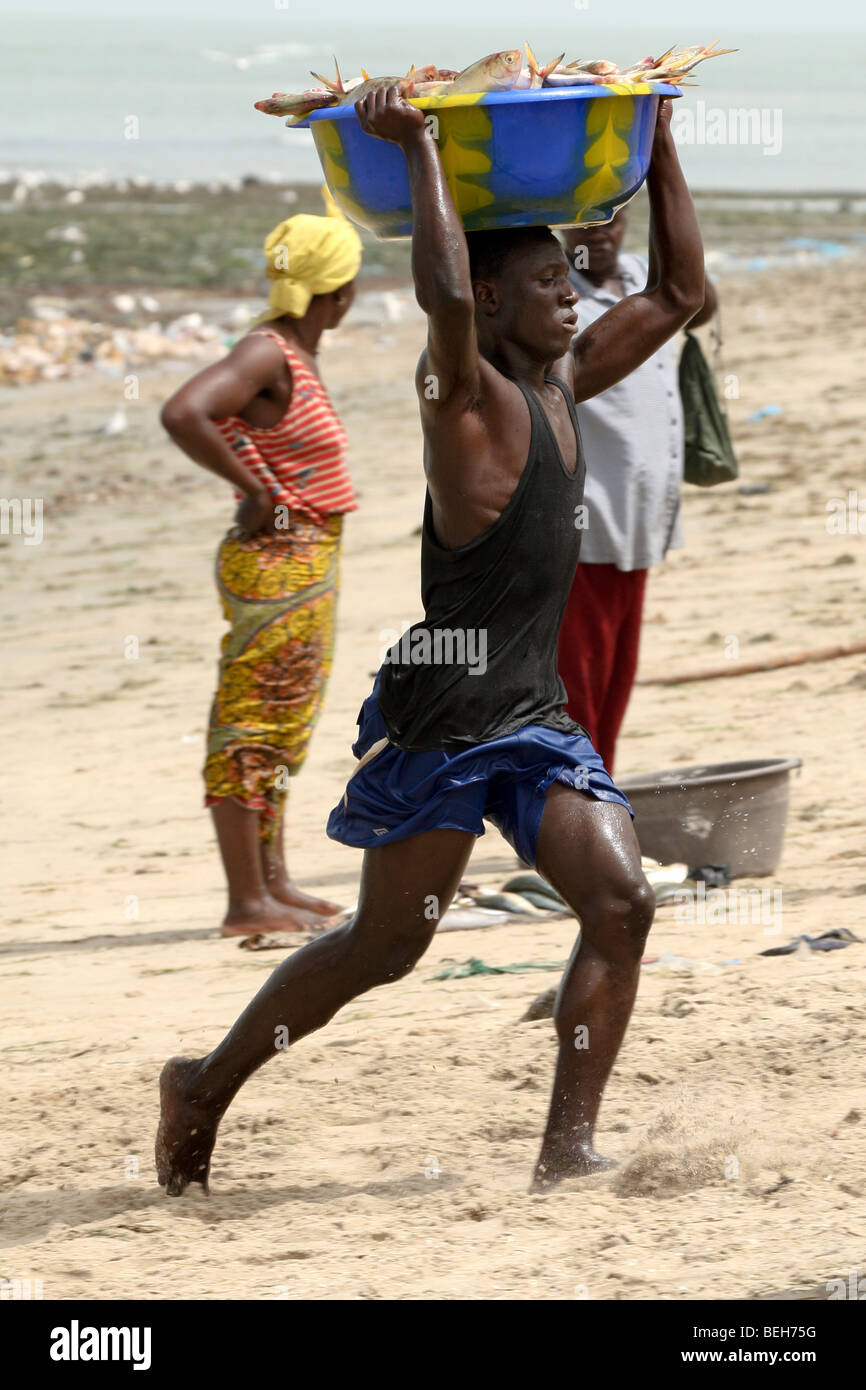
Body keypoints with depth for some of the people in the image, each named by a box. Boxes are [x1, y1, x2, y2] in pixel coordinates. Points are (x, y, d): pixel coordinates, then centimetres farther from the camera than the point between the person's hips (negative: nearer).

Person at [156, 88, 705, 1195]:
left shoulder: (562, 384, 11)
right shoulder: (464, 391, -13)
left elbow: (678, 294, 19)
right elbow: (444, 295, -35)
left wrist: (659, 149, 14)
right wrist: (417, 148, -28)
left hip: (535, 713, 7)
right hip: (441, 716, -7)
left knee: (620, 902, -10)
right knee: (385, 944, 3)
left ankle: (567, 1150, -9)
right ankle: (206, 1087, 21)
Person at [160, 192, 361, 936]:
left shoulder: (299, 354, 11)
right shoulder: (266, 354, -18)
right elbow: (183, 413, -32)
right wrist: (255, 489, -23)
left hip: (309, 562, 10)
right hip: (279, 562, -10)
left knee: (279, 727, 17)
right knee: (253, 724, -6)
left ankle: (274, 882, 26)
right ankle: (246, 900, -4)